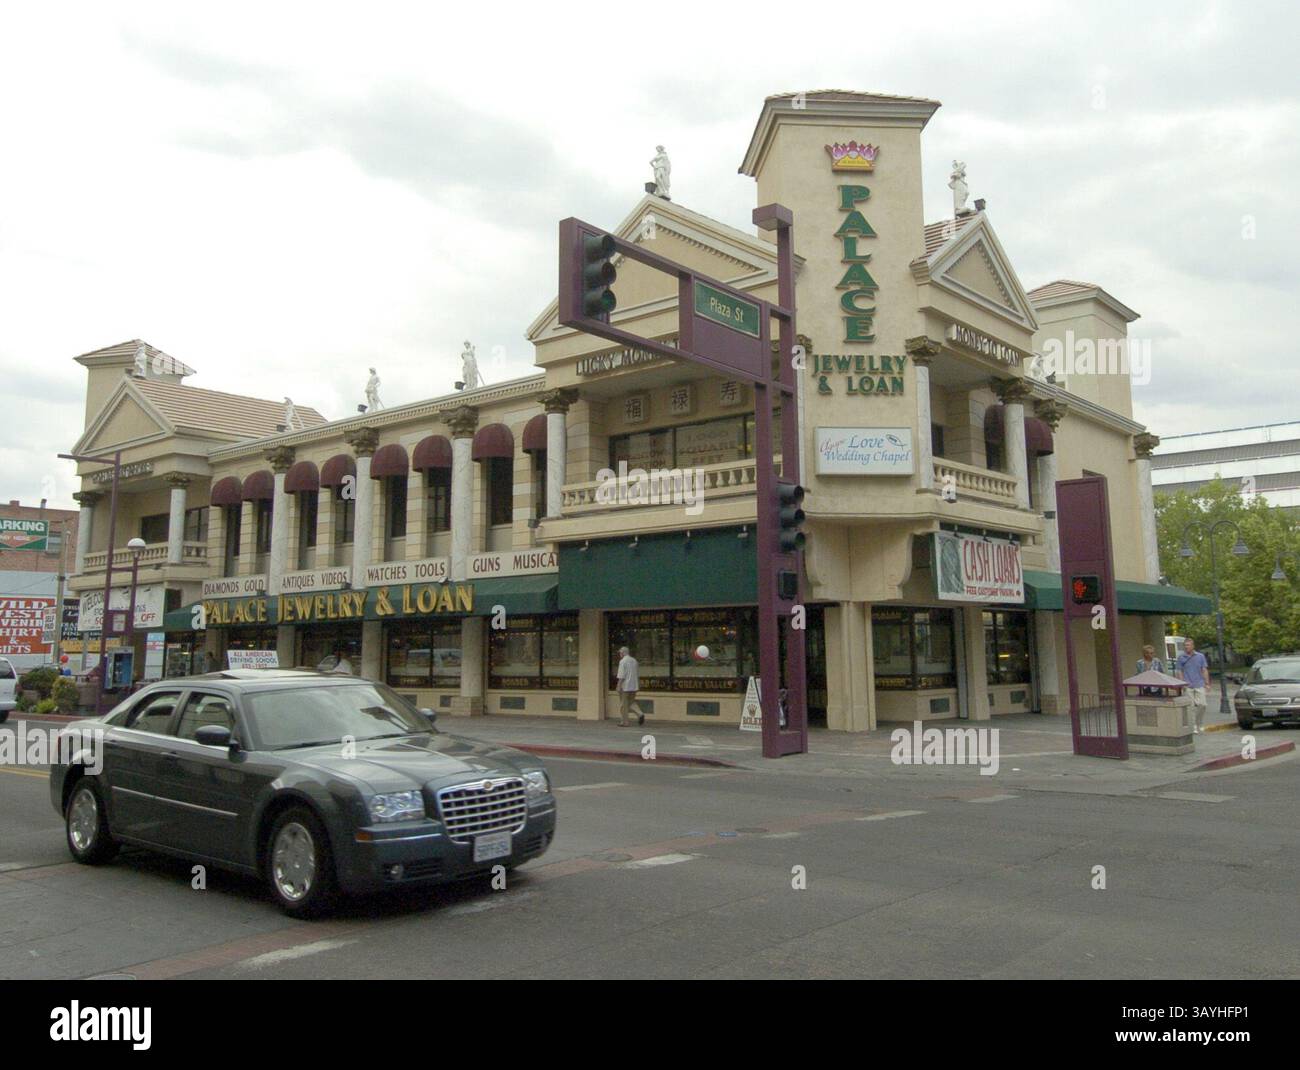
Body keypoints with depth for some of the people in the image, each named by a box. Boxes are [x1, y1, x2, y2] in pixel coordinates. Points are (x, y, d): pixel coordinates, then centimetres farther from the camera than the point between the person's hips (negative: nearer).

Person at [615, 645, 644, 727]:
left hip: (625, 686, -7)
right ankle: (640, 714, -4)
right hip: (634, 686, 7)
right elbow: (638, 675, 15)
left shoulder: (622, 661, -11)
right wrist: (638, 684, 22)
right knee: (631, 702, 18)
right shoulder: (634, 661, 10)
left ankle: (624, 722, 8)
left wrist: (619, 687, -14)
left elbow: (621, 676, -16)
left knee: (623, 704, 4)